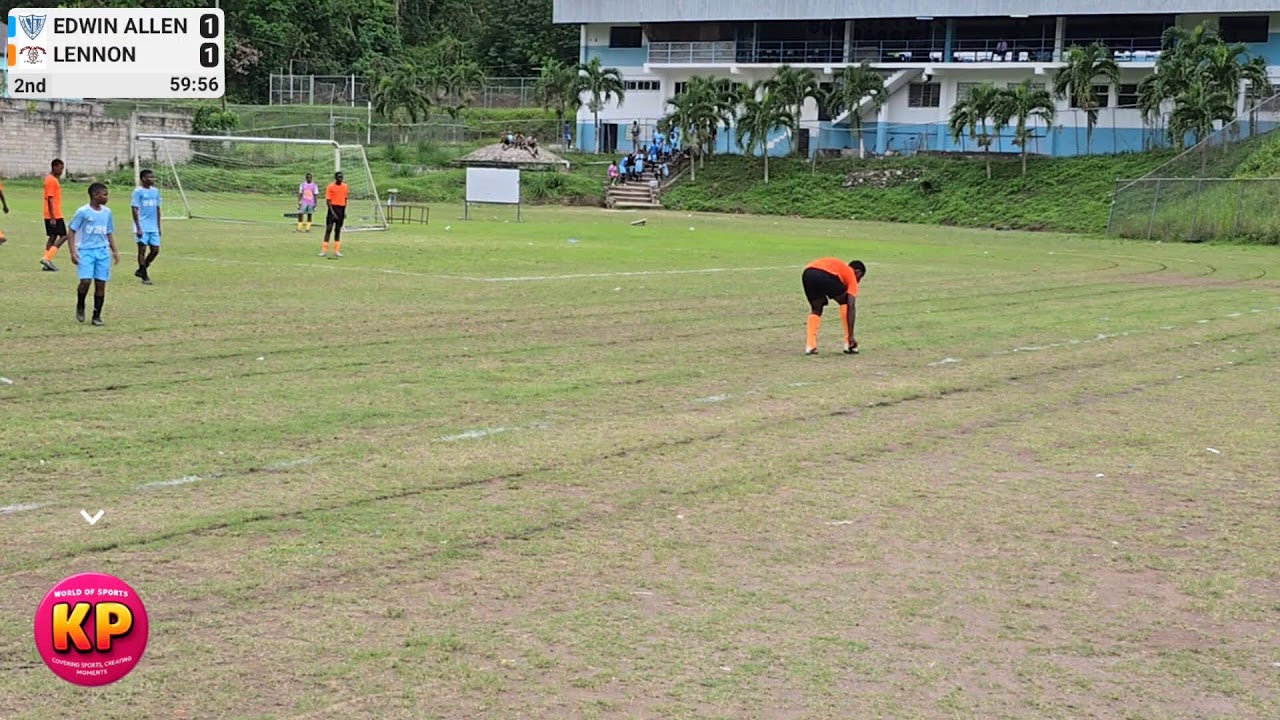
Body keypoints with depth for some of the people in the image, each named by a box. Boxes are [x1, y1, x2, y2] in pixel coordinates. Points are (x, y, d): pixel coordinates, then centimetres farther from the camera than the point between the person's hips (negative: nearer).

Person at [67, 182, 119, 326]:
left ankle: (97, 316, 11)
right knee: (86, 281, -18)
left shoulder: (107, 212, 9)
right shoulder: (83, 212, -7)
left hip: (102, 251, 5)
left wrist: (114, 251, 12)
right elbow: (72, 232, -5)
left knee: (101, 284, 2)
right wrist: (73, 252, -13)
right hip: (86, 251, -5)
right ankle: (80, 306, 10)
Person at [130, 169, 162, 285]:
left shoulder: (155, 191, 11)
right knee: (142, 249, -2)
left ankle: (141, 270, 21)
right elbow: (135, 209, -9)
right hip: (142, 227, -6)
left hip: (153, 227, 6)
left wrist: (158, 227, 16)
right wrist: (138, 228, -14)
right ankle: (145, 277, 4)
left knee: (155, 250, 4)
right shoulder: (138, 191, -7)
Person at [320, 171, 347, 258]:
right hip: (333, 208, -5)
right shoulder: (330, 187, -7)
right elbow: (328, 200, -10)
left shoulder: (345, 186, 7)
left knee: (338, 230, 9)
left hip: (341, 209, 5)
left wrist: (344, 211, 10)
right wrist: (332, 212, -17)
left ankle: (336, 251, 13)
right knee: (328, 229, -7)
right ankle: (324, 251, -7)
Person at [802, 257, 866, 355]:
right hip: (824, 275, -5)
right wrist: (851, 336, 12)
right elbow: (851, 307, 14)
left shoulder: (840, 267, 42)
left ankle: (810, 346, 15)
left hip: (807, 273, 5)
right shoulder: (851, 275, 23)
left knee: (816, 309, 27)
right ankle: (849, 344, 20)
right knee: (845, 303, 21)